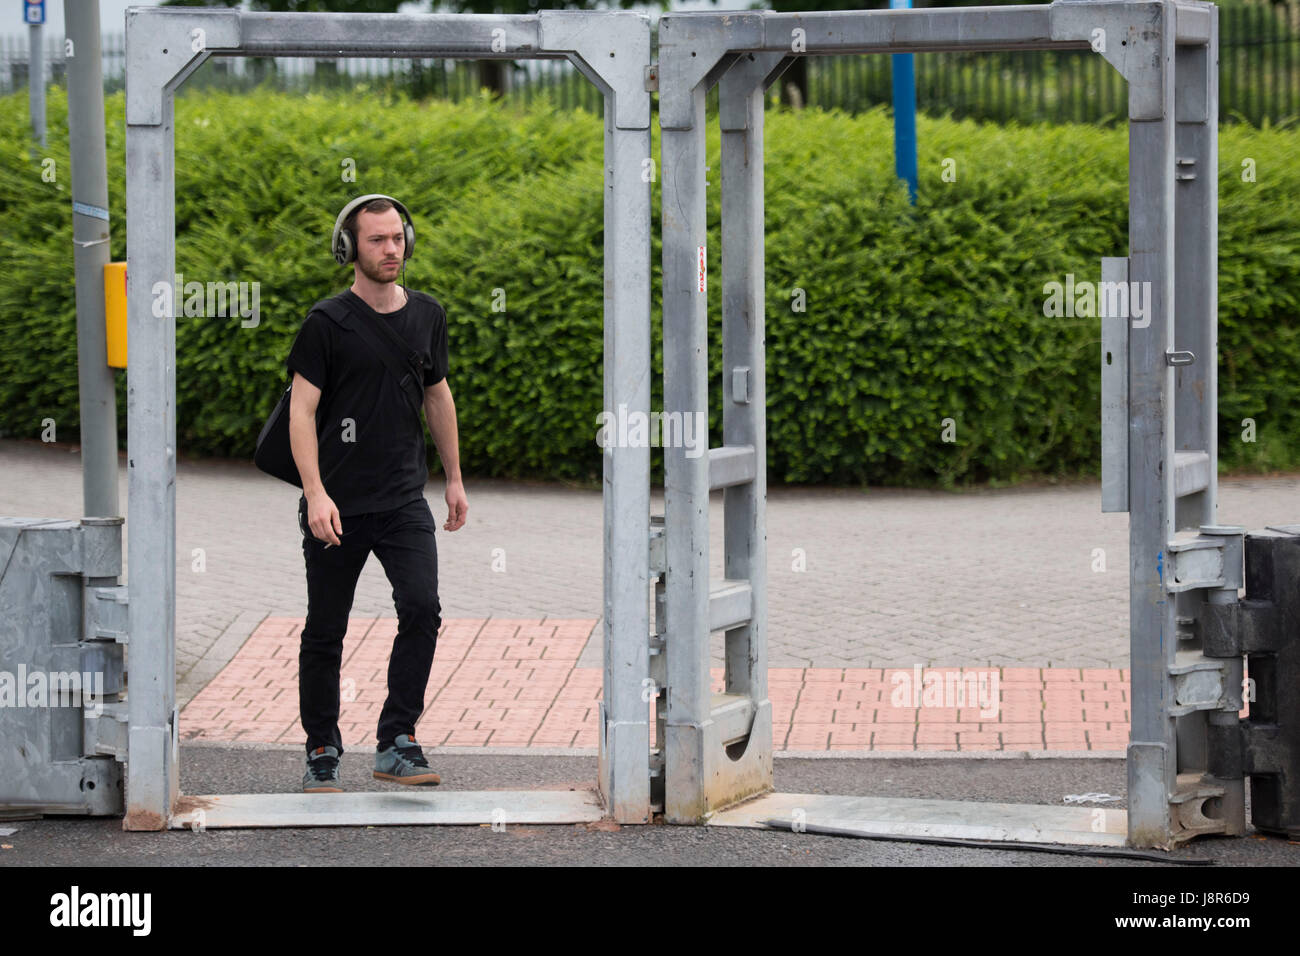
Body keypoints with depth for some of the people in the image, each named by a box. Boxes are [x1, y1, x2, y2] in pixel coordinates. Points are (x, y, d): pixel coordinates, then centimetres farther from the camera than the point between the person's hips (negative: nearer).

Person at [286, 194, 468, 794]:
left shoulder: (427, 316, 8)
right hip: (337, 507, -3)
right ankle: (322, 755, 17)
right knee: (325, 633, 4)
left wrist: (454, 478, 22)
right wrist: (315, 493, -19)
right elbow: (302, 411, -9)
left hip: (405, 501, 3)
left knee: (422, 609, -15)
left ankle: (397, 743, -8)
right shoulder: (327, 323, -7)